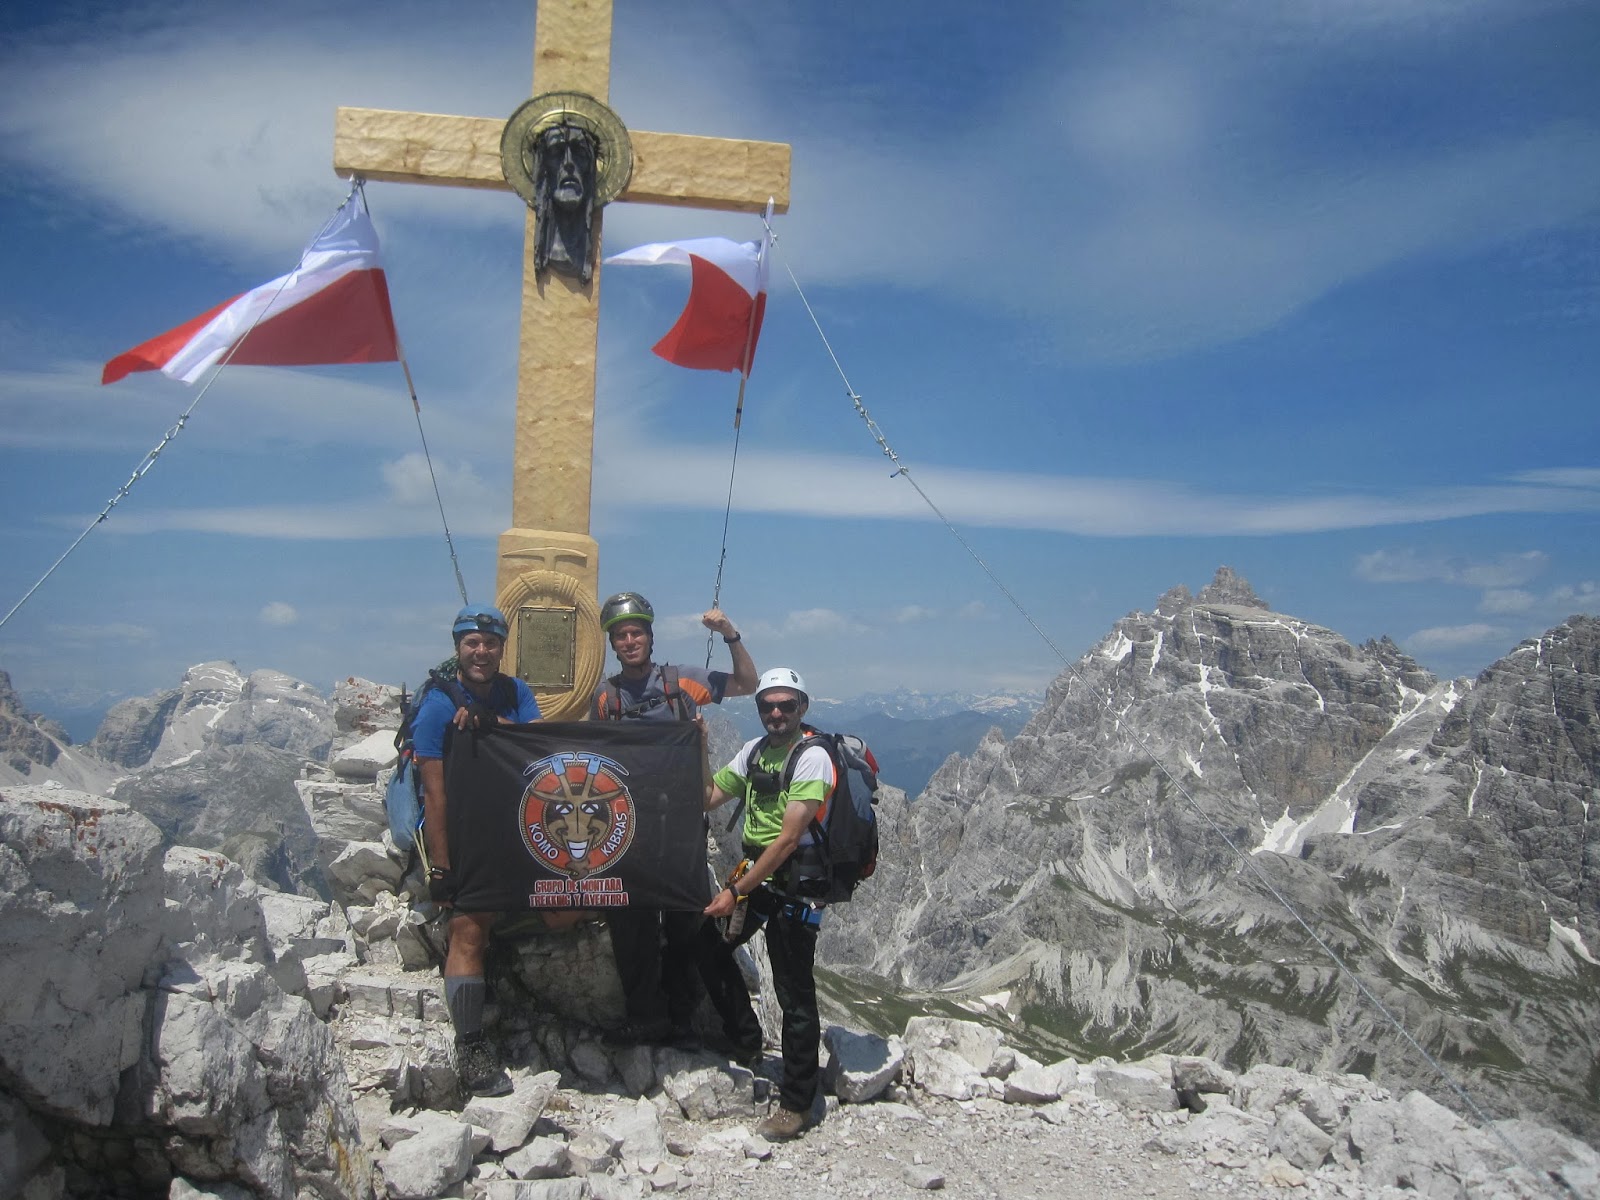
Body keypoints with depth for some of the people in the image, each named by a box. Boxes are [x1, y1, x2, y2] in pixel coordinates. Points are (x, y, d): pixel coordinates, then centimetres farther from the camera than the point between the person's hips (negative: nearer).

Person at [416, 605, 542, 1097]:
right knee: (470, 930, -13)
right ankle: (469, 1050, -6)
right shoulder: (438, 704, -12)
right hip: (457, 834, -6)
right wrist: (442, 869, -19)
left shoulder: (514, 693, 3)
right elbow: (435, 794, -15)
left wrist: (491, 722, -26)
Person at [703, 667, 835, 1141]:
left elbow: (788, 839, -21)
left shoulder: (812, 758, -17)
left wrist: (737, 892, -21)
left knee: (794, 992, -2)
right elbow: (706, 799, 8)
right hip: (754, 871, 8)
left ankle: (797, 1102, 12)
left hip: (794, 884, -8)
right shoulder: (753, 750, 8)